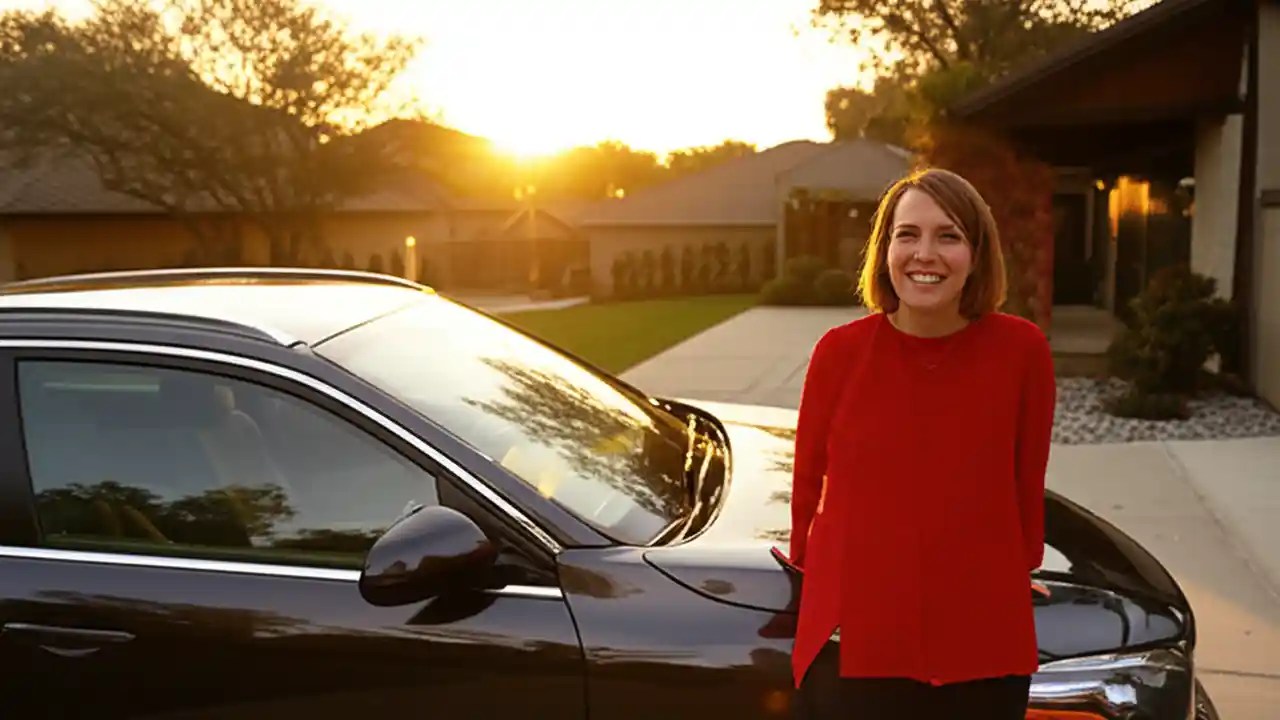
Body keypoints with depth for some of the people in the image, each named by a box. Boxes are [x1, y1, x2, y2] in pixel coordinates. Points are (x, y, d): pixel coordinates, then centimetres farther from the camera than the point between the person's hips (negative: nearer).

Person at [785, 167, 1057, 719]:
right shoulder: (840, 352, -8)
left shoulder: (1021, 350, -8)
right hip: (850, 645, 0)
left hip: (984, 648, 1)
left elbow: (1025, 483, 6)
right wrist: (812, 568, 18)